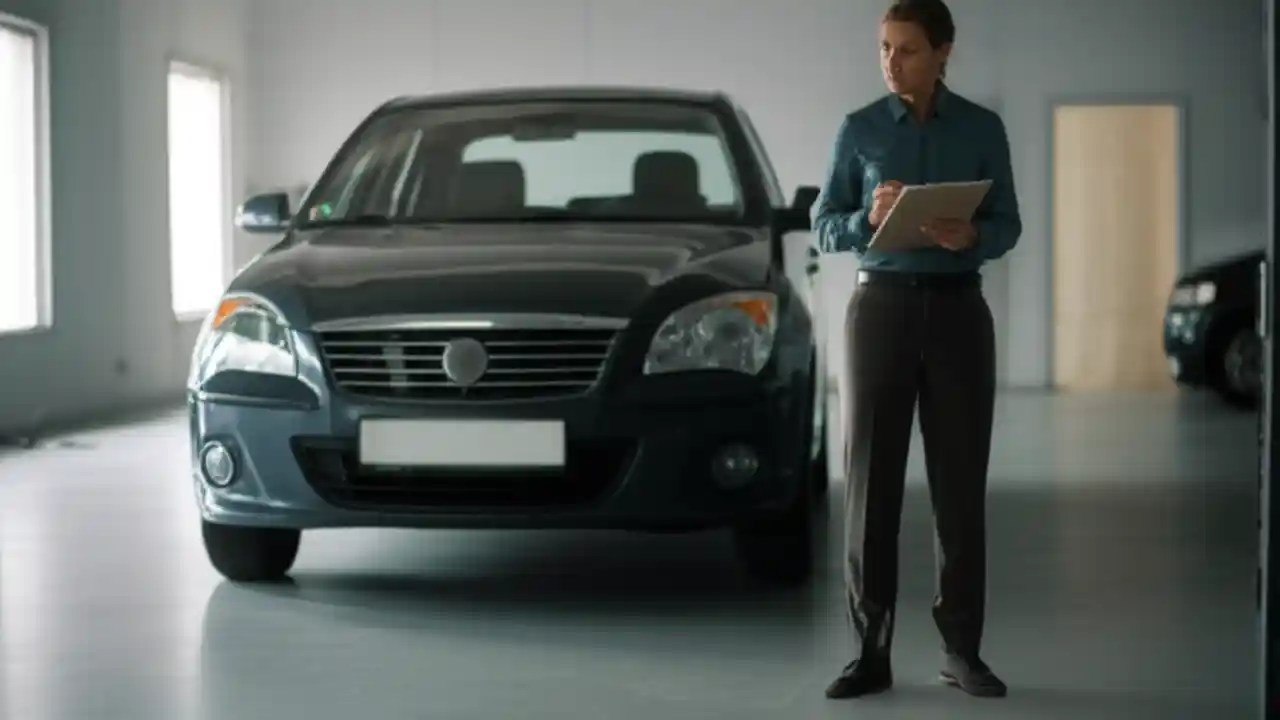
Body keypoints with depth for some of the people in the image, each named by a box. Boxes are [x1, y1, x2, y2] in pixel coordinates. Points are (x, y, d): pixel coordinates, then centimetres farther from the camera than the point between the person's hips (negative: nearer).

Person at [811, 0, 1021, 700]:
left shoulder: (983, 129, 5)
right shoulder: (859, 129, 3)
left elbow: (1007, 226, 5)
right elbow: (824, 228, 3)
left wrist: (970, 237, -18)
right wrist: (870, 218, -19)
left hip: (958, 311, 1)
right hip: (880, 307, 0)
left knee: (960, 484, 1)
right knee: (872, 482, -3)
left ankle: (962, 650, 10)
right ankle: (871, 652, 3)